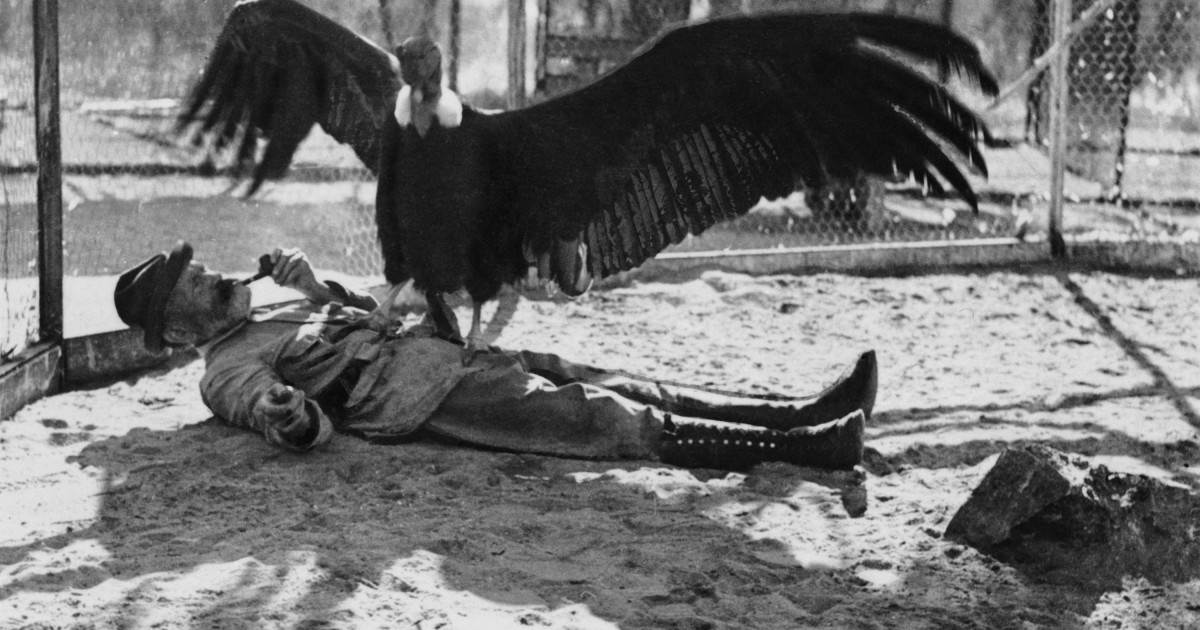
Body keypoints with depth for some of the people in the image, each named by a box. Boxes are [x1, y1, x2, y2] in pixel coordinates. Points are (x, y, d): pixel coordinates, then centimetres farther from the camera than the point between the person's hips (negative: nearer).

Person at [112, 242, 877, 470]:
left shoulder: (273, 314, 25)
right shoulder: (229, 371, -1)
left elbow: (372, 320, 29)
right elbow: (312, 428, -14)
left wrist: (313, 284, 16)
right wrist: (284, 414, -32)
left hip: (451, 346, 9)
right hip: (429, 399, -9)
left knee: (621, 386, -3)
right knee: (612, 422, -17)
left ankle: (802, 411, -7)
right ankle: (796, 445, -20)